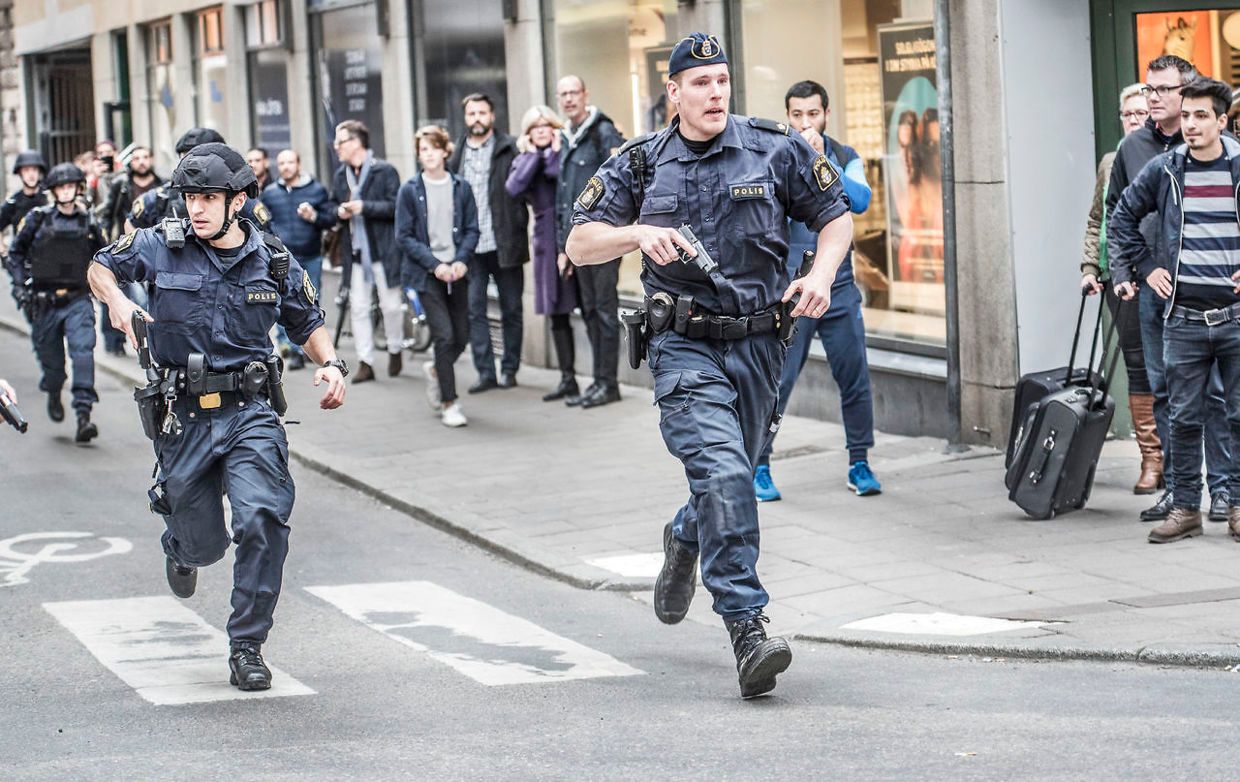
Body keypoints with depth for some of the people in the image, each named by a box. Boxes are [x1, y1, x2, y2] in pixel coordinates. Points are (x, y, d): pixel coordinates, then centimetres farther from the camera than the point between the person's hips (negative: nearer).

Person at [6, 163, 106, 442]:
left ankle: (83, 414, -22)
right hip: (44, 301, 0)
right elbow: (15, 253, 8)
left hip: (78, 301, 0)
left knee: (83, 351, -18)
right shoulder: (37, 219, -1)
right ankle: (54, 395, 43)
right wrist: (23, 284, -2)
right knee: (51, 357, 10)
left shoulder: (88, 222, 3)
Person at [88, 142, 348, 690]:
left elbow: (308, 322, 14)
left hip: (250, 412, 0)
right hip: (184, 414, 0)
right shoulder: (160, 248, -3)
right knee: (204, 542, 9)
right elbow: (100, 266, 14)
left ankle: (247, 647, -7)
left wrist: (330, 364, -5)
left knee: (264, 520, -21)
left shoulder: (273, 261, 0)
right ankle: (180, 548, 51)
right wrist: (116, 300, -7)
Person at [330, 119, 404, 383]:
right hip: (355, 250, 5)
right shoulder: (341, 175, 11)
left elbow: (395, 206, -13)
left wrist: (364, 207, -20)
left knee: (391, 305, 4)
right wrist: (339, 212, -3)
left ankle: (395, 351, 26)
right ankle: (365, 363, 5)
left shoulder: (385, 171, -7)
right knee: (358, 308, 1)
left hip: (383, 249, -5)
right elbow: (333, 206, 20)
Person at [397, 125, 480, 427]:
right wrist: (434, 265, -12)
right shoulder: (409, 191, -2)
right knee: (445, 336, -11)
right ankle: (449, 403, 0)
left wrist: (461, 261, -10)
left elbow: (472, 230, 6)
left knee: (461, 337, 6)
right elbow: (404, 236, -3)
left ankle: (436, 370, 38)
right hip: (426, 274, -3)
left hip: (456, 271, 3)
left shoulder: (461, 187, 4)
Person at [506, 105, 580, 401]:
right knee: (557, 313, 7)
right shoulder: (524, 159, 13)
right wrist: (534, 154, -4)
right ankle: (568, 379, 14)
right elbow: (514, 188, -8)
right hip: (546, 238, 4)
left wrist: (555, 154, -6)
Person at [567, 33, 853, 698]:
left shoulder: (775, 150, 2)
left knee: (732, 480, 15)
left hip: (759, 344, 3)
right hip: (686, 348, -2)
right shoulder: (639, 164, 3)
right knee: (723, 474, -21)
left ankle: (685, 541, 51)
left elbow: (837, 217, 11)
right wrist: (638, 232, -16)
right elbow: (579, 244, 3)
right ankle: (747, 630, -23)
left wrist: (821, 275, -8)